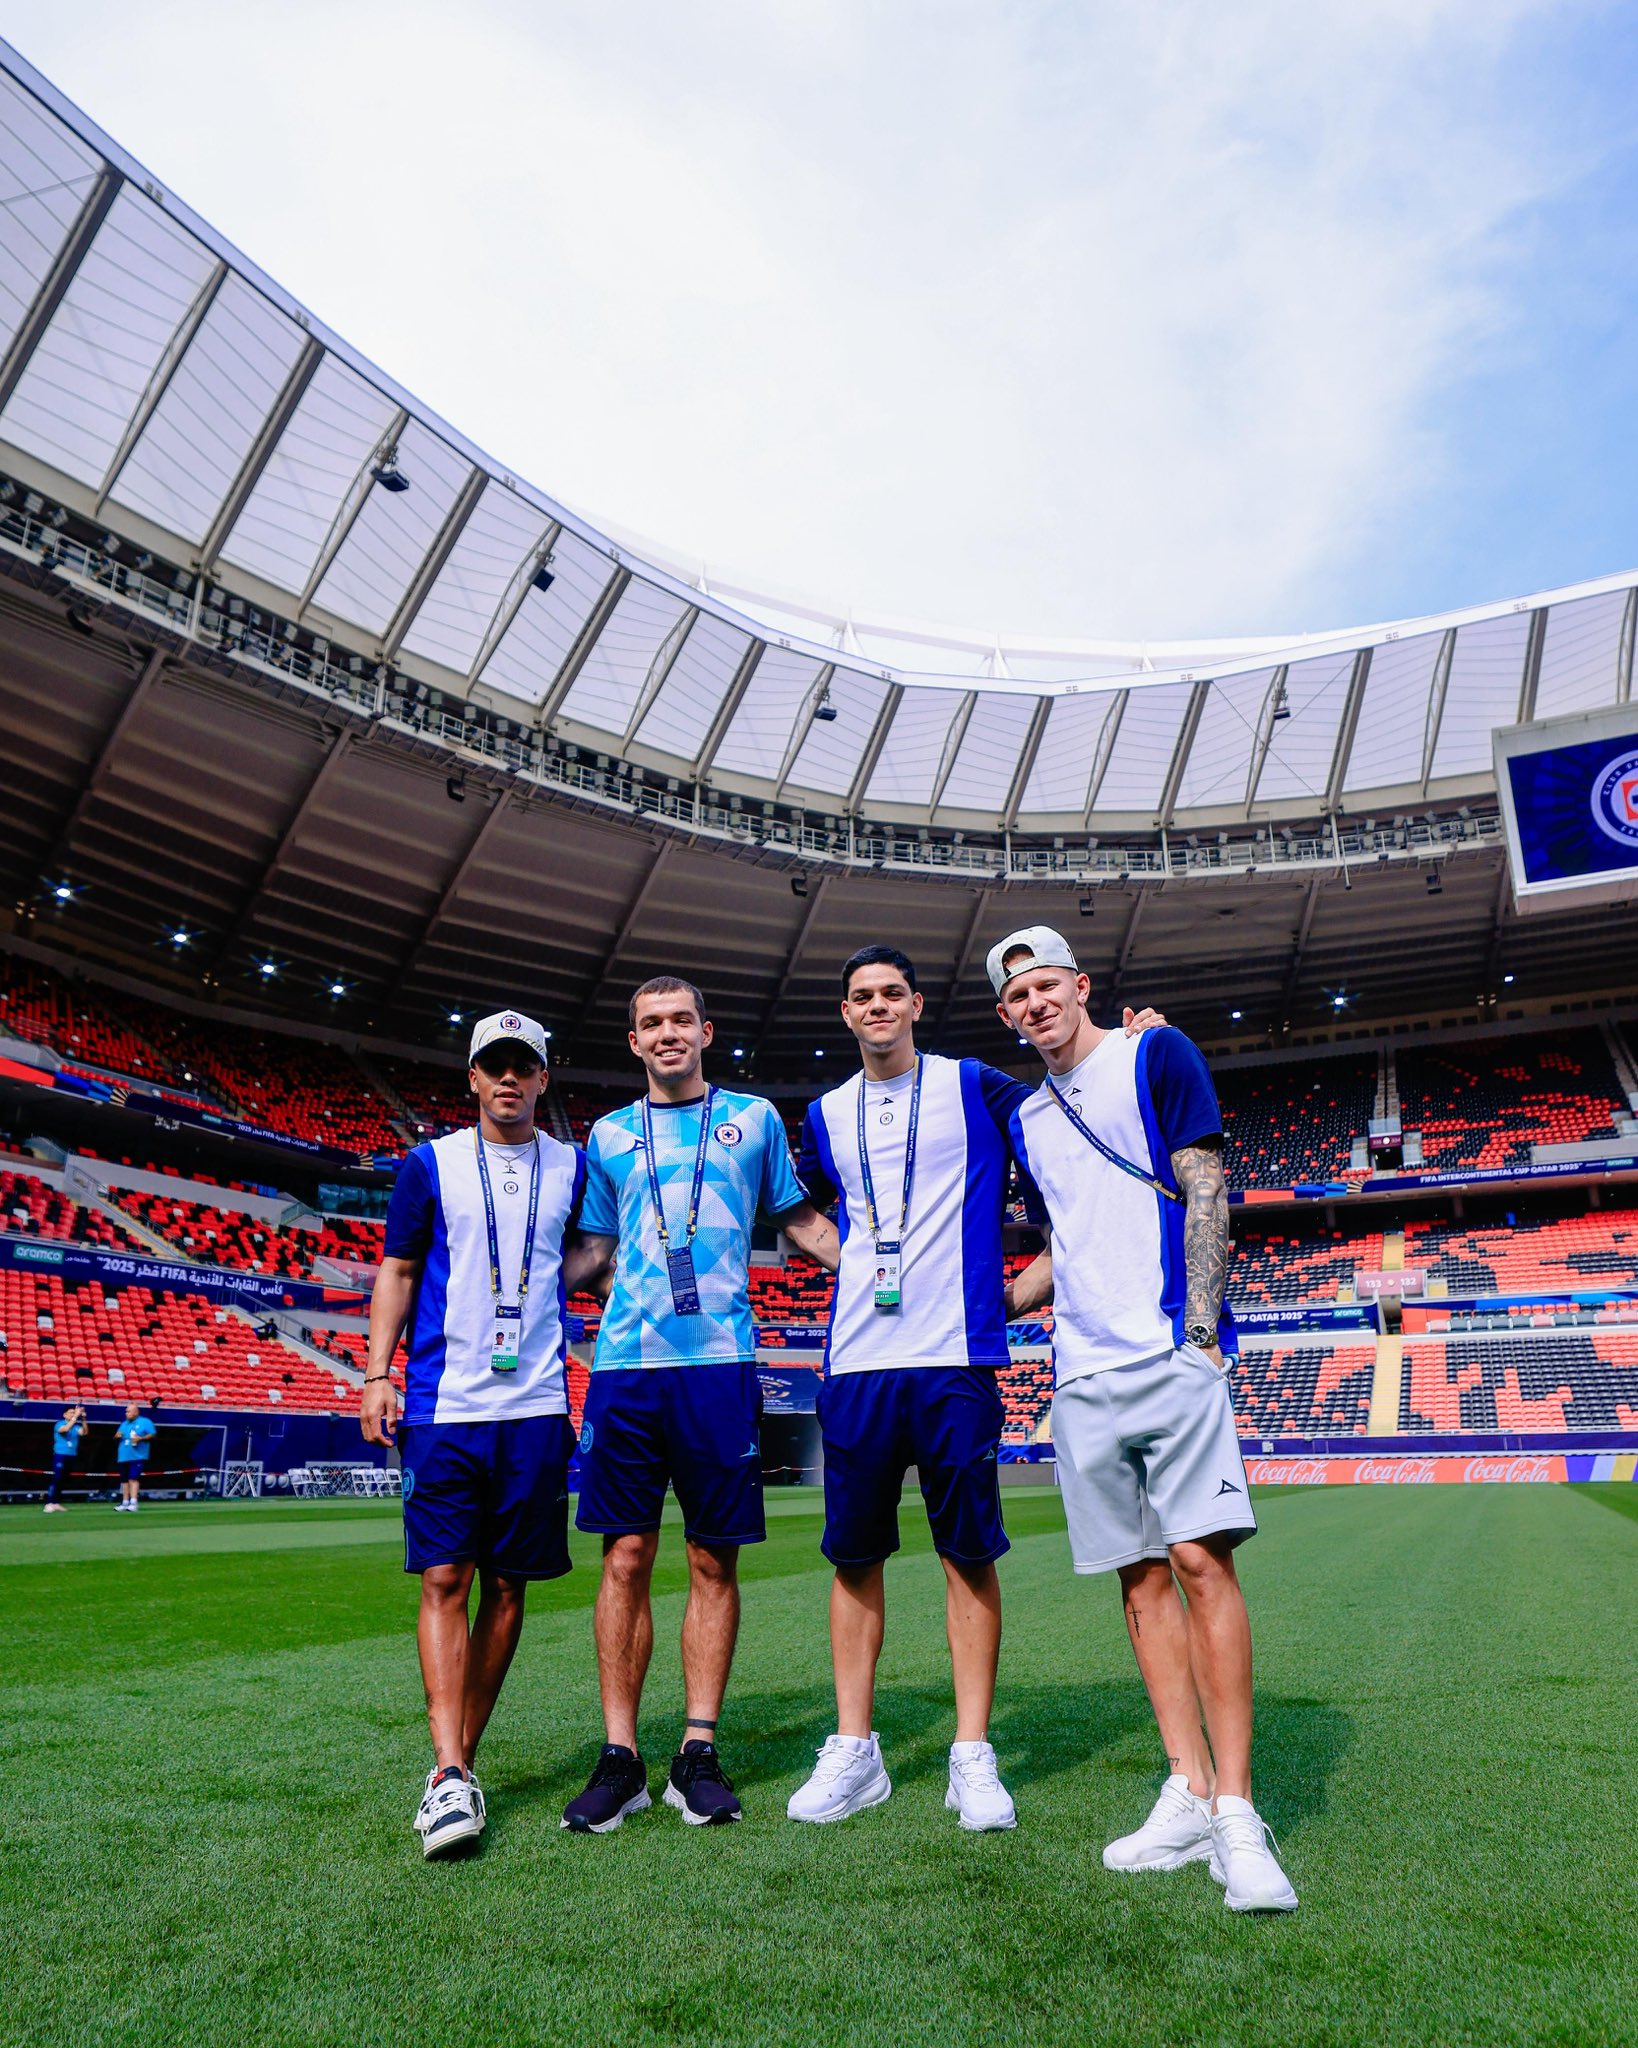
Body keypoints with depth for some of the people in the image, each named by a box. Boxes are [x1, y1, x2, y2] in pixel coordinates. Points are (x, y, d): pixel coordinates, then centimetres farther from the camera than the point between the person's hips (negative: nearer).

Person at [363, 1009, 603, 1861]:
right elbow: (397, 1271, 6)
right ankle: (448, 1776, -3)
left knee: (505, 1584, 7)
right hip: (445, 1403, -2)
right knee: (444, 1580, -6)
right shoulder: (431, 1164, 5)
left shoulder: (571, 1167, 10)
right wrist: (377, 1374, -1)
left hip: (536, 1406, 2)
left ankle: (464, 1756, 21)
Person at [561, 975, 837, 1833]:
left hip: (720, 1361, -1)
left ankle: (699, 1752, 14)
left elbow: (804, 1222, 16)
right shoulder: (609, 1135, 15)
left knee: (713, 1560, 3)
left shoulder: (753, 1118, 11)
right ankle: (619, 1757, 12)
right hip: (625, 1364, 1)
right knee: (626, 1558, 2)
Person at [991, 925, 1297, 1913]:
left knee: (1201, 1560, -10)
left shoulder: (1156, 1055, 3)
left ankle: (1235, 1810, -2)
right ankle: (1189, 1794, 15)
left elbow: (1204, 1192, -5)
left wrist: (1199, 1330, -13)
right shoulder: (1030, 1117, 19)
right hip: (1083, 1374, 6)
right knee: (1141, 1577, 7)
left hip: (1169, 1357, -5)